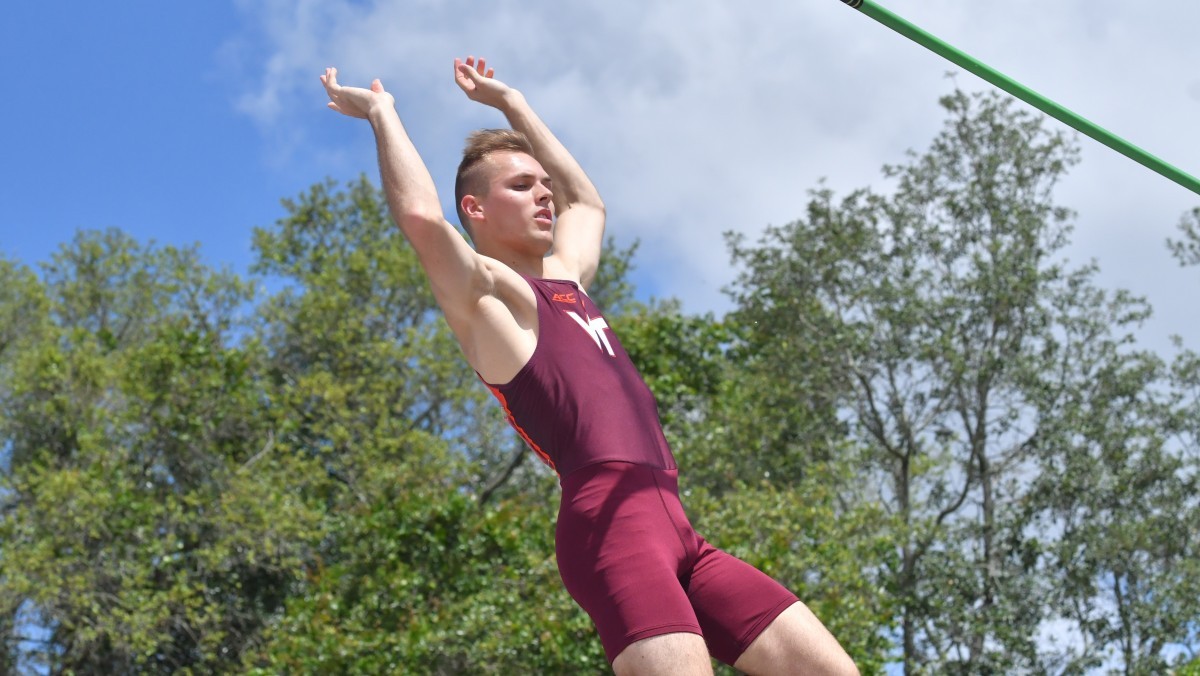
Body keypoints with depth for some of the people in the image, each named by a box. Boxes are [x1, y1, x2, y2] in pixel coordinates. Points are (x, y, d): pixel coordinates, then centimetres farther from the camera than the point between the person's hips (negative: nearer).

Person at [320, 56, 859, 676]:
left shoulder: (565, 277, 29)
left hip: (674, 527, 9)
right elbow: (422, 217, -15)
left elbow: (587, 200, 47)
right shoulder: (485, 291, 4)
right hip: (608, 519, -9)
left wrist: (510, 104, 47)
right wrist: (382, 113, -1)